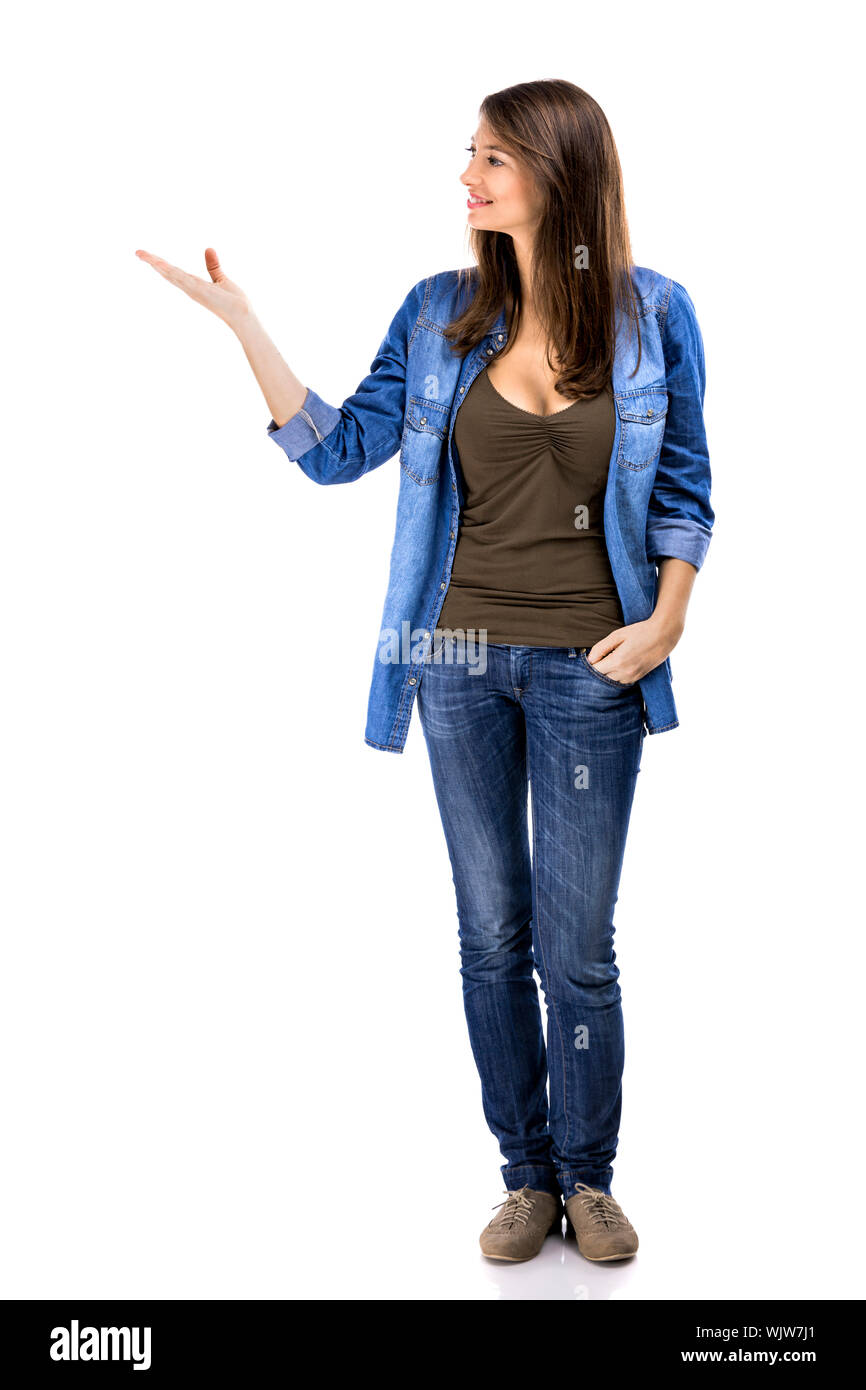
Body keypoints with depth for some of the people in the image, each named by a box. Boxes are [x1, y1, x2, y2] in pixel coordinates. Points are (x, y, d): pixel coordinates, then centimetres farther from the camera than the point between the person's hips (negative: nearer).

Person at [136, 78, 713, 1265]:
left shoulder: (652, 314, -1)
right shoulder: (440, 311, 3)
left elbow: (682, 489, 4)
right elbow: (339, 450, 0)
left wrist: (666, 620, -9)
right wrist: (241, 323, -7)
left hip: (588, 671, -2)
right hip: (460, 655, 2)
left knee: (577, 944, 4)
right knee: (492, 933, 10)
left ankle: (589, 1180, 25)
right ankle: (528, 1176, 27)